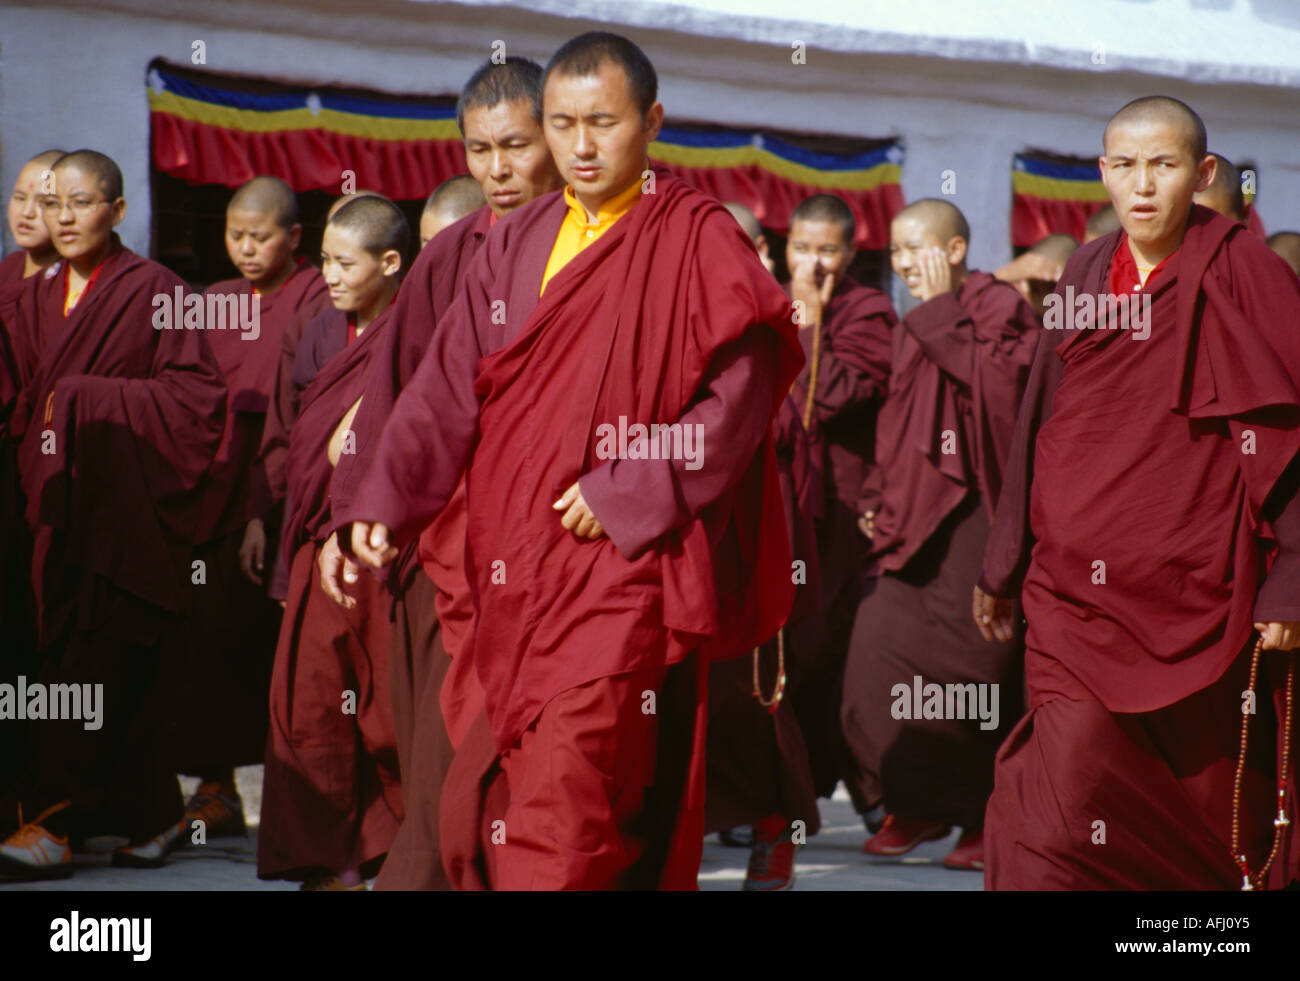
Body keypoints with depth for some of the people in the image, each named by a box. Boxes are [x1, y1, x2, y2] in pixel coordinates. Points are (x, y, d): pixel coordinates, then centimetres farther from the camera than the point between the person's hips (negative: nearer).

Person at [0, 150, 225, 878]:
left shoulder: (154, 292, -5)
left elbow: (195, 395, -10)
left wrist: (82, 400, -12)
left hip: (133, 507, -6)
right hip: (65, 508, 6)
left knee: (97, 664, -12)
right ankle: (155, 813, 15)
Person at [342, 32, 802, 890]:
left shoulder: (698, 241, -2)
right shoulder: (516, 247, 14)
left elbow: (736, 399, -9)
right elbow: (449, 388, 9)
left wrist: (626, 496, -14)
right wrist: (385, 506, -2)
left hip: (630, 565, -6)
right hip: (517, 565, 6)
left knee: (570, 786, -15)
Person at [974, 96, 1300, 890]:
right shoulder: (1087, 275, 10)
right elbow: (1039, 431, 16)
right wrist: (1006, 569, 18)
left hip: (1196, 595, -3)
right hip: (1080, 589, 3)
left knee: (1207, 802, 6)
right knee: (1072, 792, -11)